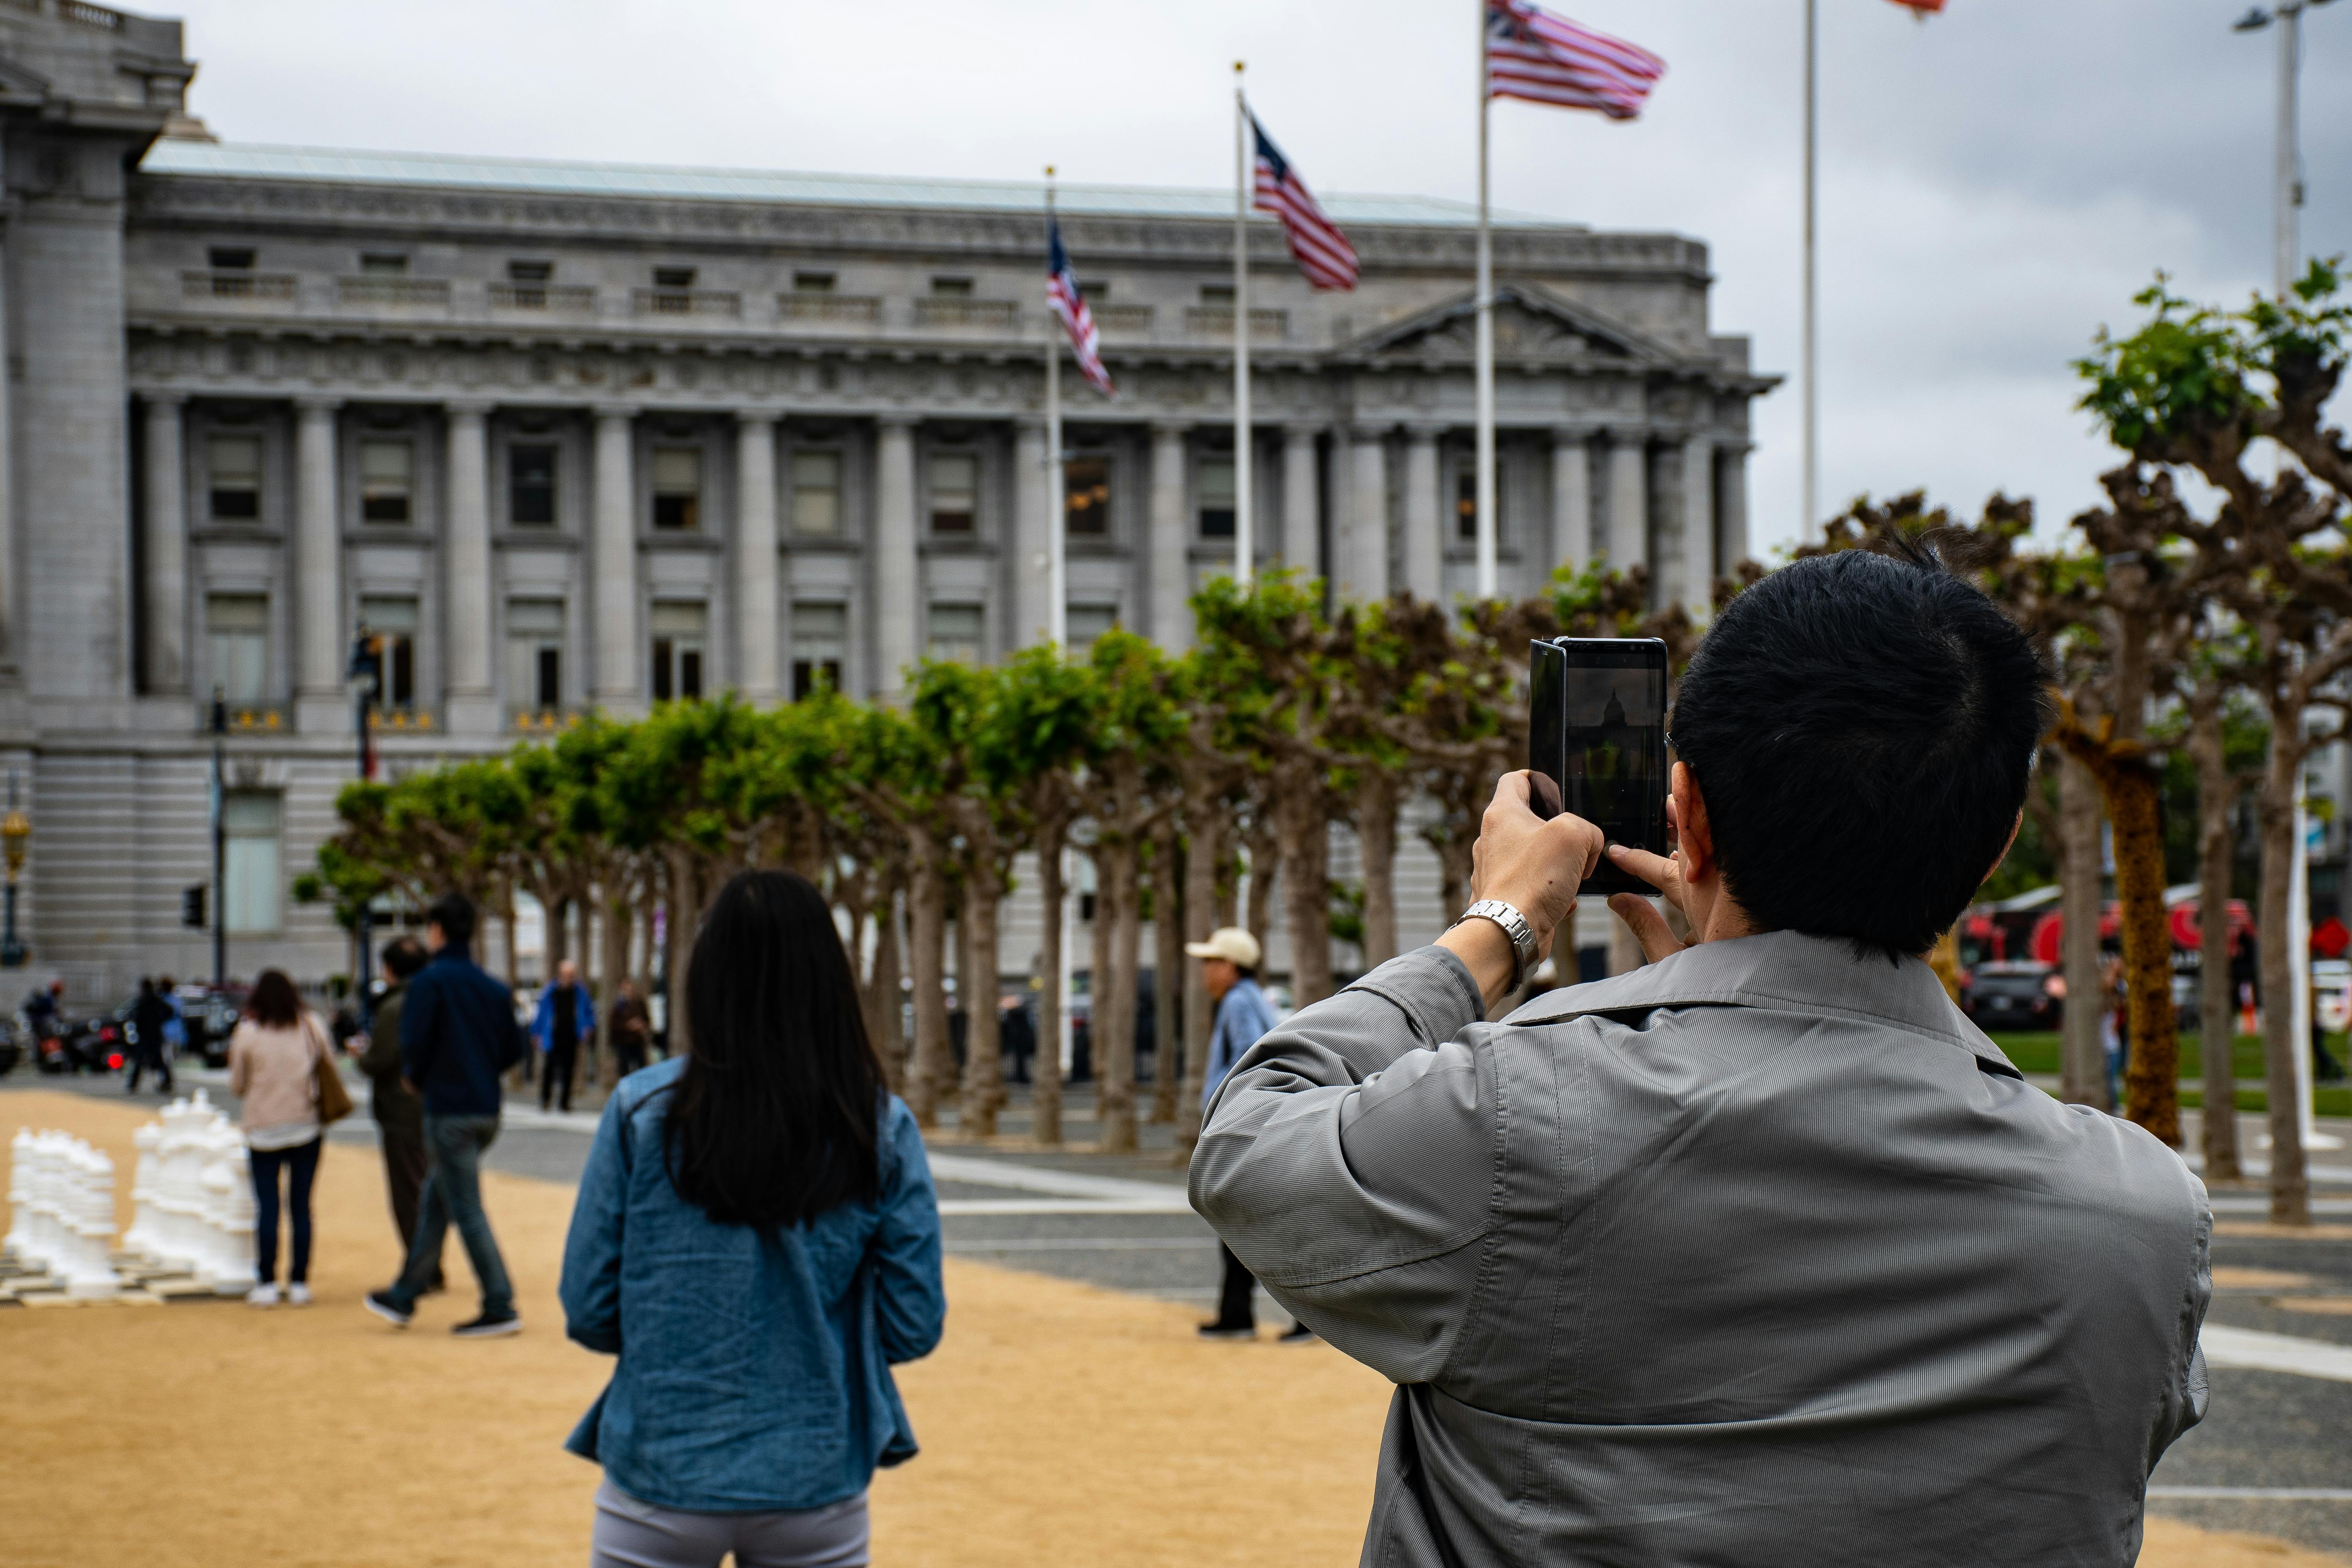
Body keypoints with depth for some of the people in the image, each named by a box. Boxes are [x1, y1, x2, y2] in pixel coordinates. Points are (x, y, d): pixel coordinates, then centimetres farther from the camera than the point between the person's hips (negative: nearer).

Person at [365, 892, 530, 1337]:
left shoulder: (430, 980, -11)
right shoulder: (493, 987, 9)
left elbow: (413, 1042, -17)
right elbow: (514, 1049, 10)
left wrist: (415, 1076, 2)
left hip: (448, 1111, -7)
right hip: (486, 1110, 7)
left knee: (466, 1209, -4)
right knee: (432, 1204, 18)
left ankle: (500, 1308, -6)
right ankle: (403, 1298, 28)